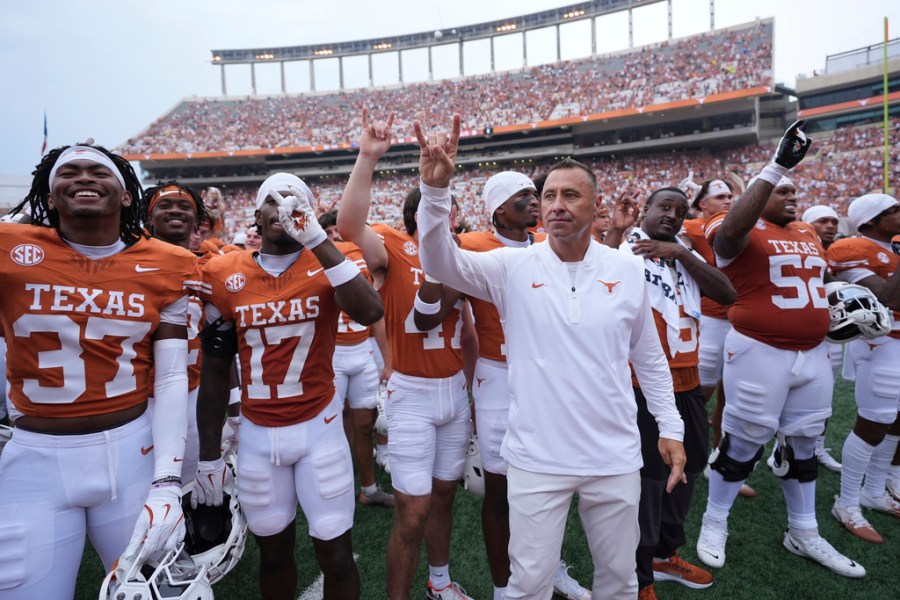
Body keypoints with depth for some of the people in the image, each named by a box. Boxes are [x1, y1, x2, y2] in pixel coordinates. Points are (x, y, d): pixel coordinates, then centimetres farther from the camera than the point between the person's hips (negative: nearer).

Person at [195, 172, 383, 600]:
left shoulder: (326, 265, -7)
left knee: (335, 553, 8)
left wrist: (317, 239, -31)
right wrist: (209, 454, 8)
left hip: (319, 427, -2)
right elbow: (215, 372, 5)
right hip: (257, 434, 2)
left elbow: (371, 313, -30)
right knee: (273, 551, 19)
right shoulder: (225, 276, -2)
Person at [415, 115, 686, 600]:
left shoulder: (629, 270, -1)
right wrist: (436, 188, -34)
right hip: (536, 459, -2)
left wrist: (670, 427, 7)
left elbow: (649, 358, 7)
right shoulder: (514, 266, -7)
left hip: (615, 458, 2)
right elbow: (440, 262, -20)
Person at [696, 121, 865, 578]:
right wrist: (777, 166, -33)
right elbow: (733, 226, -35)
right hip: (760, 352, -8)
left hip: (813, 354, 8)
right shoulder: (741, 232, -9)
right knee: (743, 442, 3)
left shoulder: (809, 235, 16)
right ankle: (714, 524, 22)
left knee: (803, 444, 17)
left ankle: (804, 534, 34)